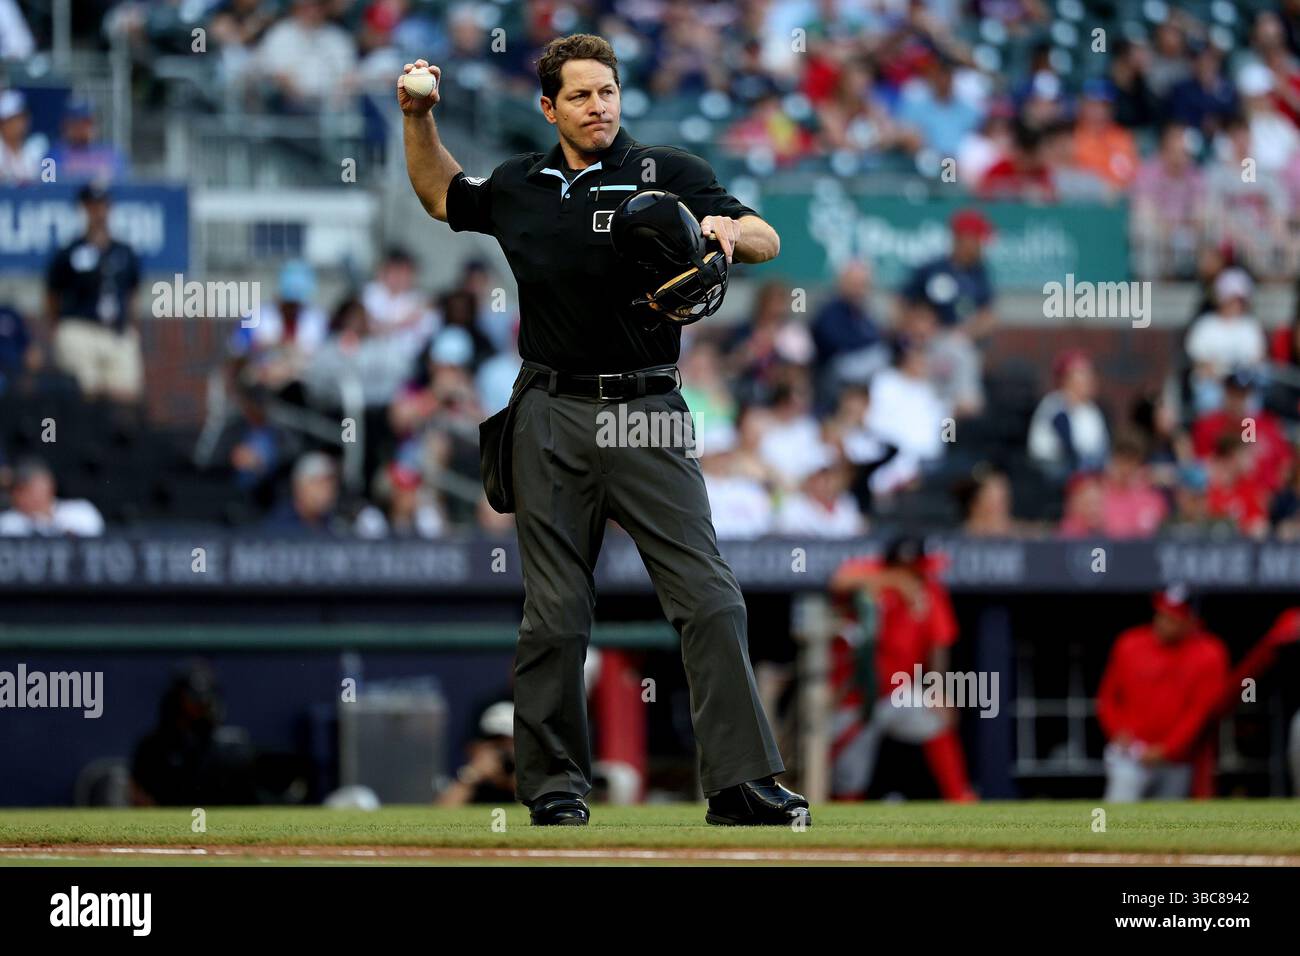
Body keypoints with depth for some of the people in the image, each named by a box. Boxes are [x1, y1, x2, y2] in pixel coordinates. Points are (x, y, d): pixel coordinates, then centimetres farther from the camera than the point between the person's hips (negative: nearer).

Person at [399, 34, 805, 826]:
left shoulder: (665, 173, 2)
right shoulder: (518, 188, 12)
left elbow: (766, 241, -6)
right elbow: (442, 196, 32)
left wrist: (727, 228, -28)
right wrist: (419, 118, 18)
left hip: (647, 412, -2)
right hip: (552, 419, 2)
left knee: (709, 596, -10)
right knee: (555, 612, 3)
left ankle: (744, 782, -10)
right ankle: (555, 784, 13)